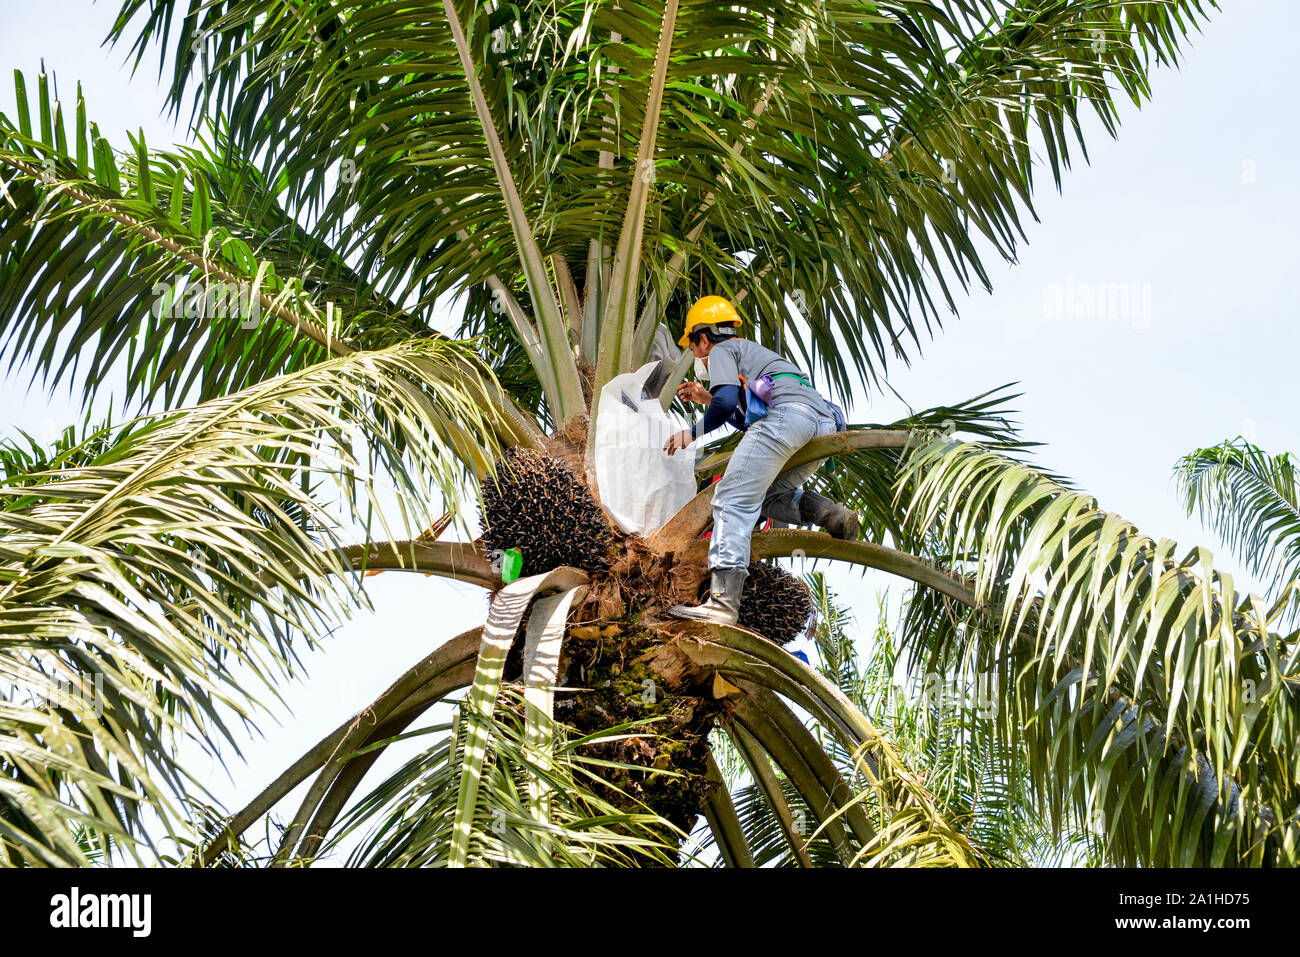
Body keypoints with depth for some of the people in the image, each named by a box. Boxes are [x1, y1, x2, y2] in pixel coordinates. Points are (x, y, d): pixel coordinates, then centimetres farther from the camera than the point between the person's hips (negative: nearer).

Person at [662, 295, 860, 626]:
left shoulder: (722, 350, 16)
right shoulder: (753, 351, 42)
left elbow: (726, 402, -3)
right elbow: (747, 421, 42)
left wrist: (693, 432, 11)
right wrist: (707, 399, 44)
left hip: (788, 411, -9)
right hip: (825, 422, 9)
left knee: (734, 500, -12)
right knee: (766, 495, 23)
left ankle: (723, 600, -26)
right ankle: (827, 512, -5)